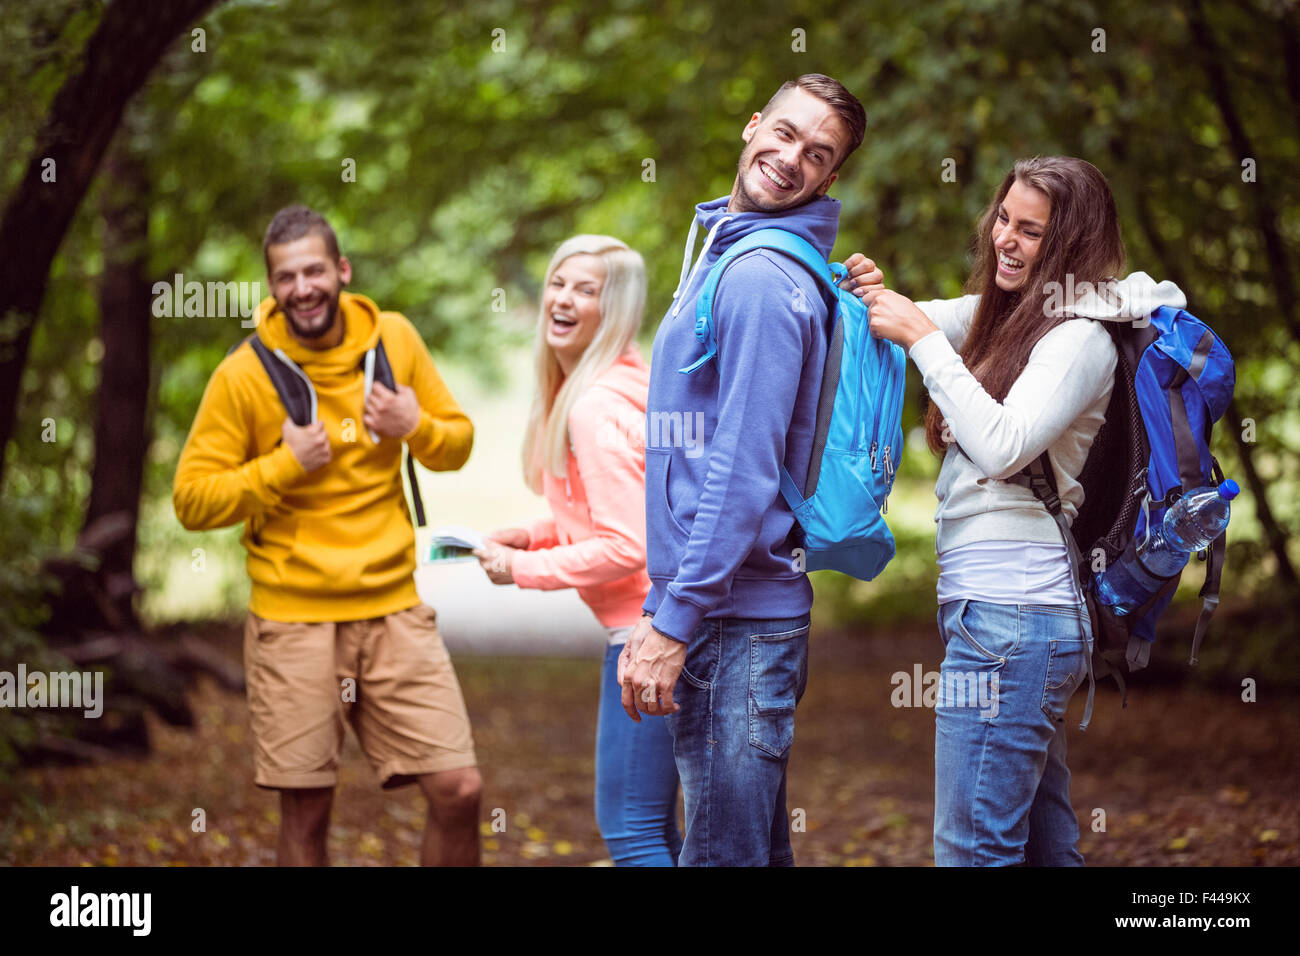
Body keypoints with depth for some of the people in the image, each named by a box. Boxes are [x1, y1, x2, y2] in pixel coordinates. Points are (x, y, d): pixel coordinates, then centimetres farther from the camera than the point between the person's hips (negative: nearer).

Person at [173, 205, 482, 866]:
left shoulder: (394, 340, 3)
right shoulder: (244, 375, -7)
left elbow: (458, 443, 12)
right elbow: (192, 501, -5)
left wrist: (415, 428, -9)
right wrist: (284, 465, -17)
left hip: (393, 609, 3)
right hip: (293, 621, -2)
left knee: (458, 790, -3)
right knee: (305, 811, 4)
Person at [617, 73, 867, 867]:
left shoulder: (762, 281, -15)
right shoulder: (723, 253, 17)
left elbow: (744, 473, -20)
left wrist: (673, 624, -21)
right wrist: (661, 609, 21)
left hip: (736, 619, -10)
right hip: (736, 614, 10)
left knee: (723, 850, -6)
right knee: (756, 845, 17)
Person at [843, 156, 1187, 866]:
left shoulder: (1081, 337, -9)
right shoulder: (1008, 314, 17)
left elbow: (1001, 446, -19)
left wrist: (921, 336, -15)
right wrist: (878, 293, 1)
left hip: (1010, 615, -9)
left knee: (972, 851, -9)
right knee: (1043, 846, 14)